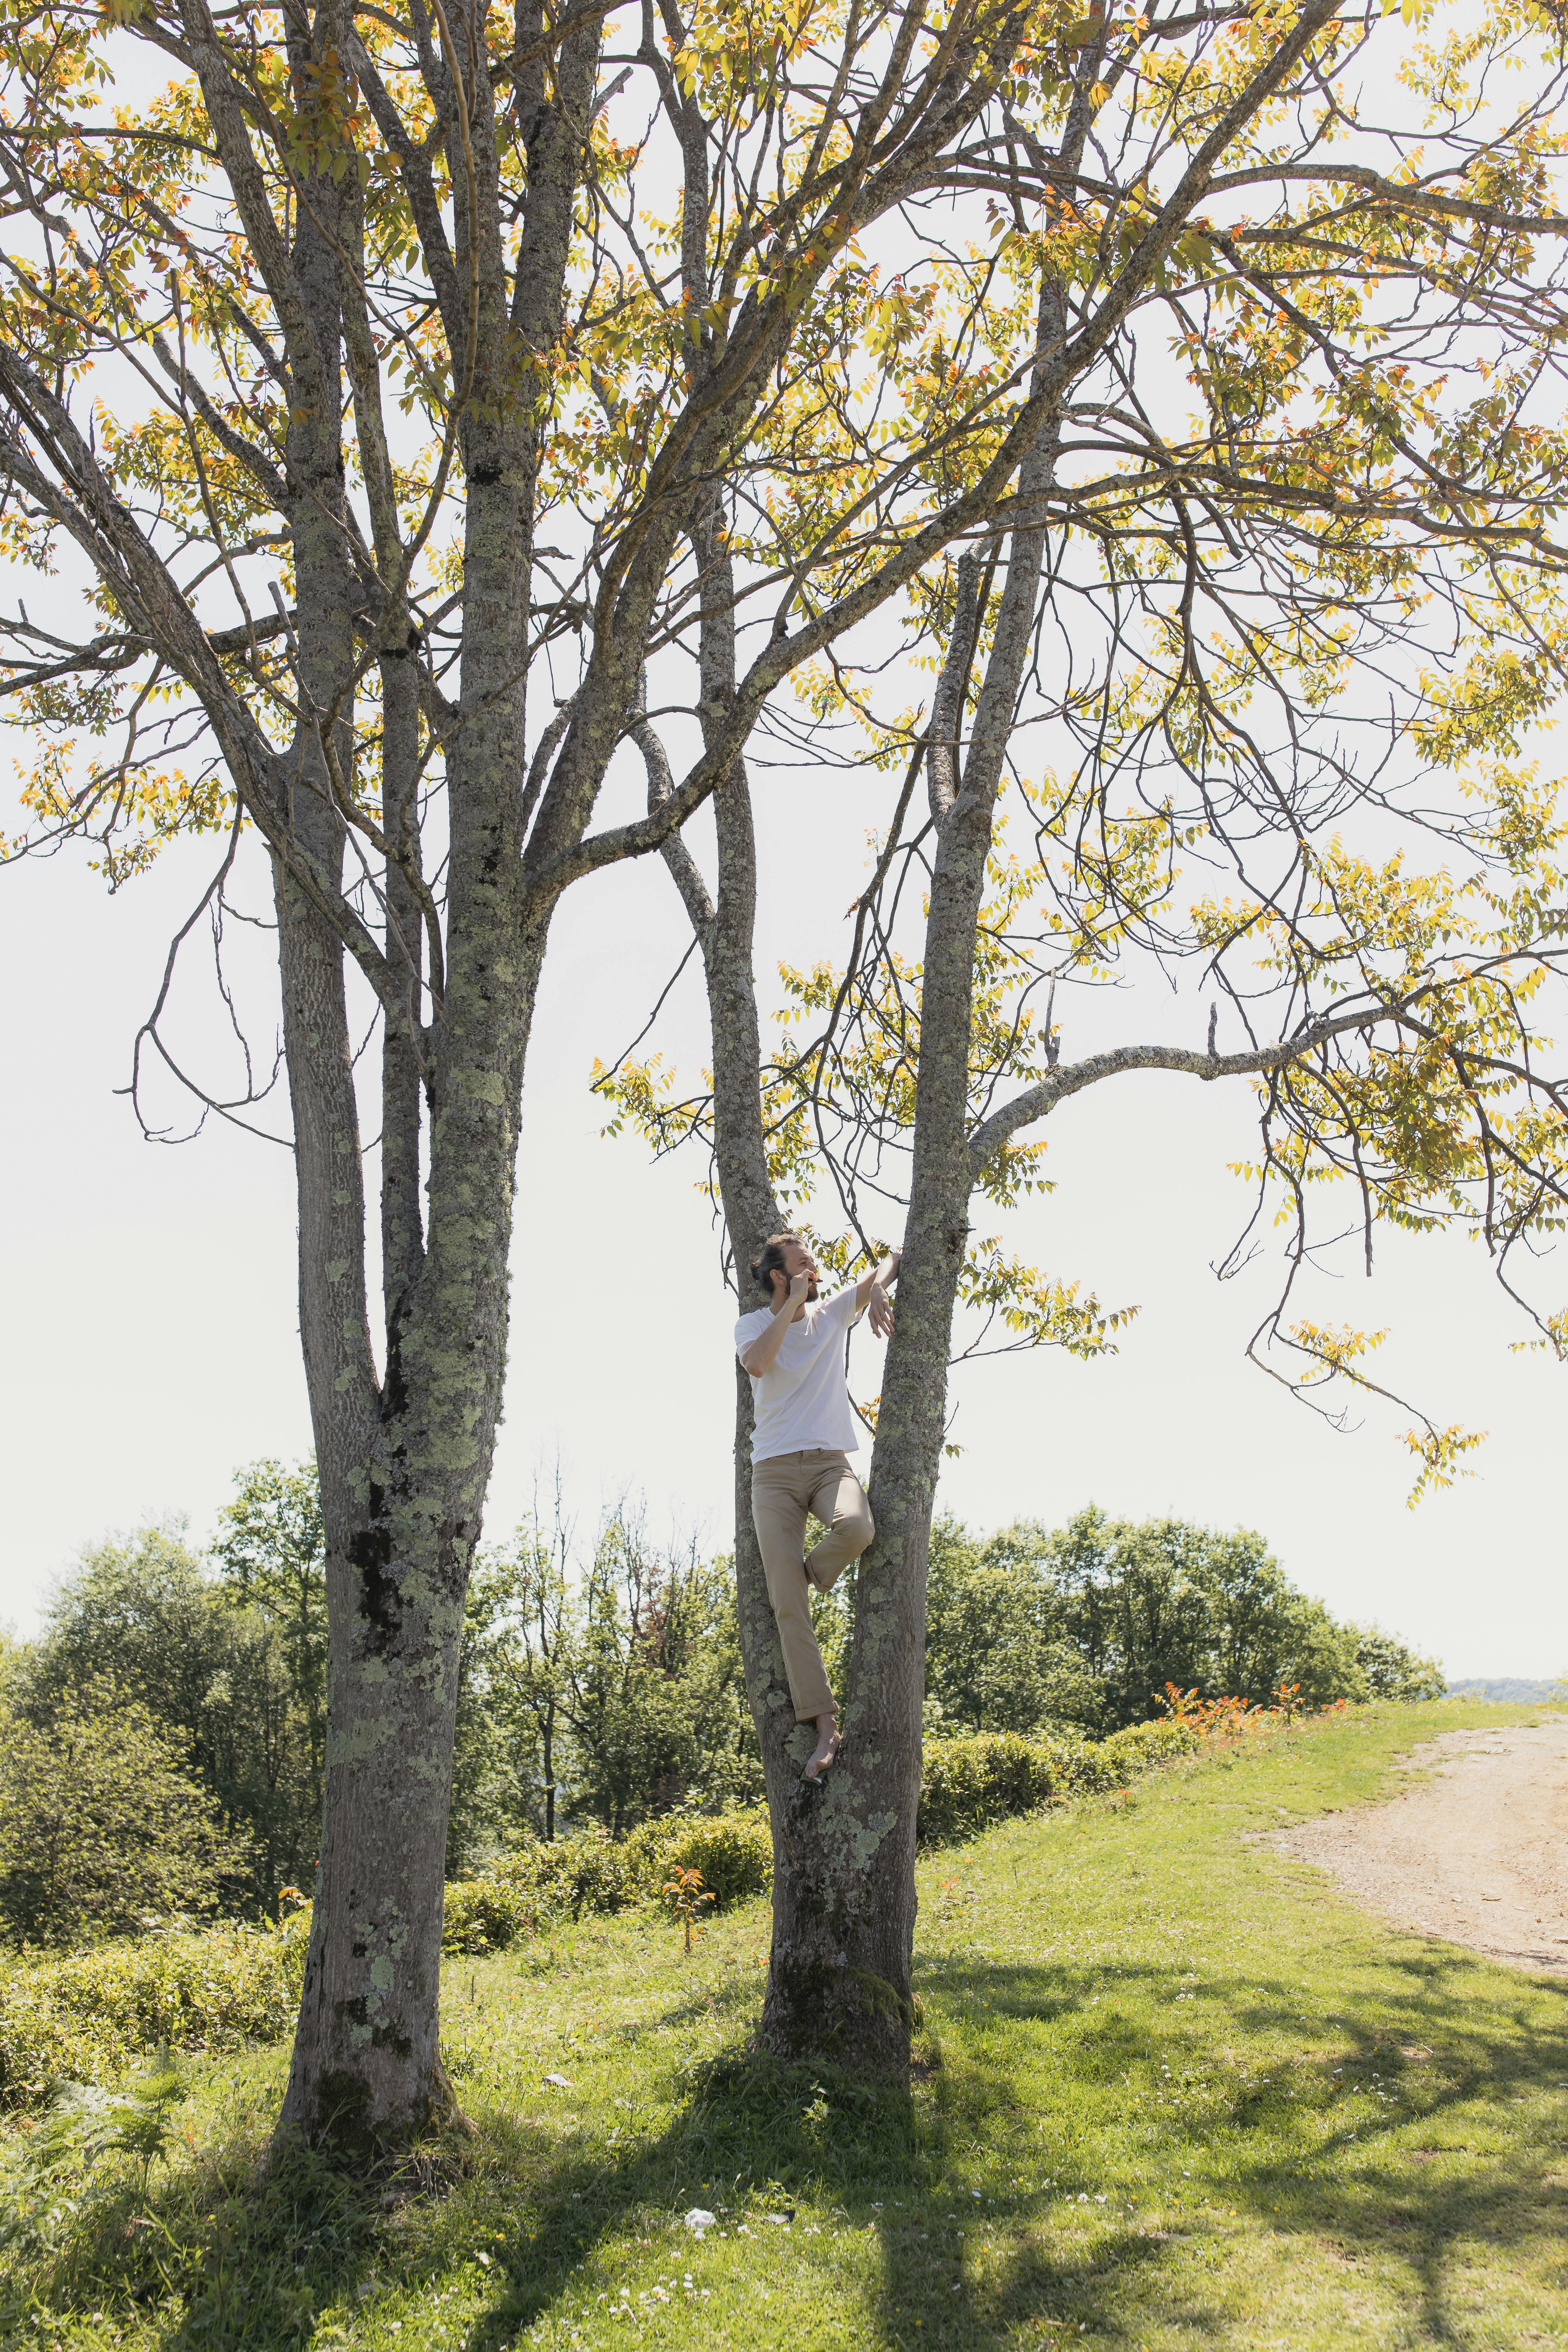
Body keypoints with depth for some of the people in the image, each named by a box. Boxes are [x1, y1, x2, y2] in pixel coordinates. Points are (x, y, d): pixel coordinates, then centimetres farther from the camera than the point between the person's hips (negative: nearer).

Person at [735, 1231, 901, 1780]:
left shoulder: (832, 1313, 12)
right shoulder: (752, 1324, 6)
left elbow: (892, 1259, 14)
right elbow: (757, 1363, -18)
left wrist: (877, 1289, -8)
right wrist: (793, 1303, -12)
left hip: (830, 1461, 1)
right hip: (774, 1470, -1)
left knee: (856, 1528, -35)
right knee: (788, 1607, -10)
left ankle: (812, 1572, 0)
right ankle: (825, 1724, -7)